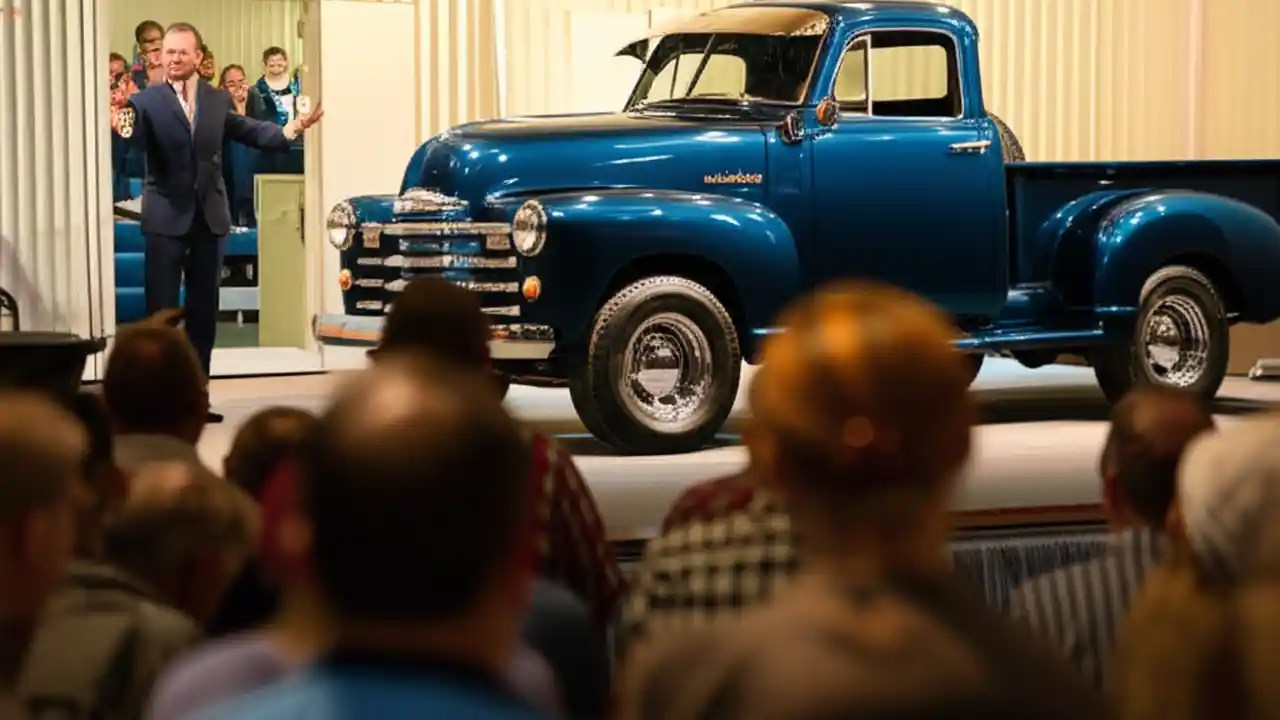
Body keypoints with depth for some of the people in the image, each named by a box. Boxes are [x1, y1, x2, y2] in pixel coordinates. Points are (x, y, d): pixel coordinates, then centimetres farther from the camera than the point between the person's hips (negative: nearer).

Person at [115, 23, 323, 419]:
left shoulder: (218, 99, 8)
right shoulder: (146, 100, -4)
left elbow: (251, 132, 7)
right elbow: (134, 136, -19)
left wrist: (290, 129, -10)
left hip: (209, 217, 4)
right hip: (166, 218, -4)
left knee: (204, 310, 9)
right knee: (160, 310, -3)